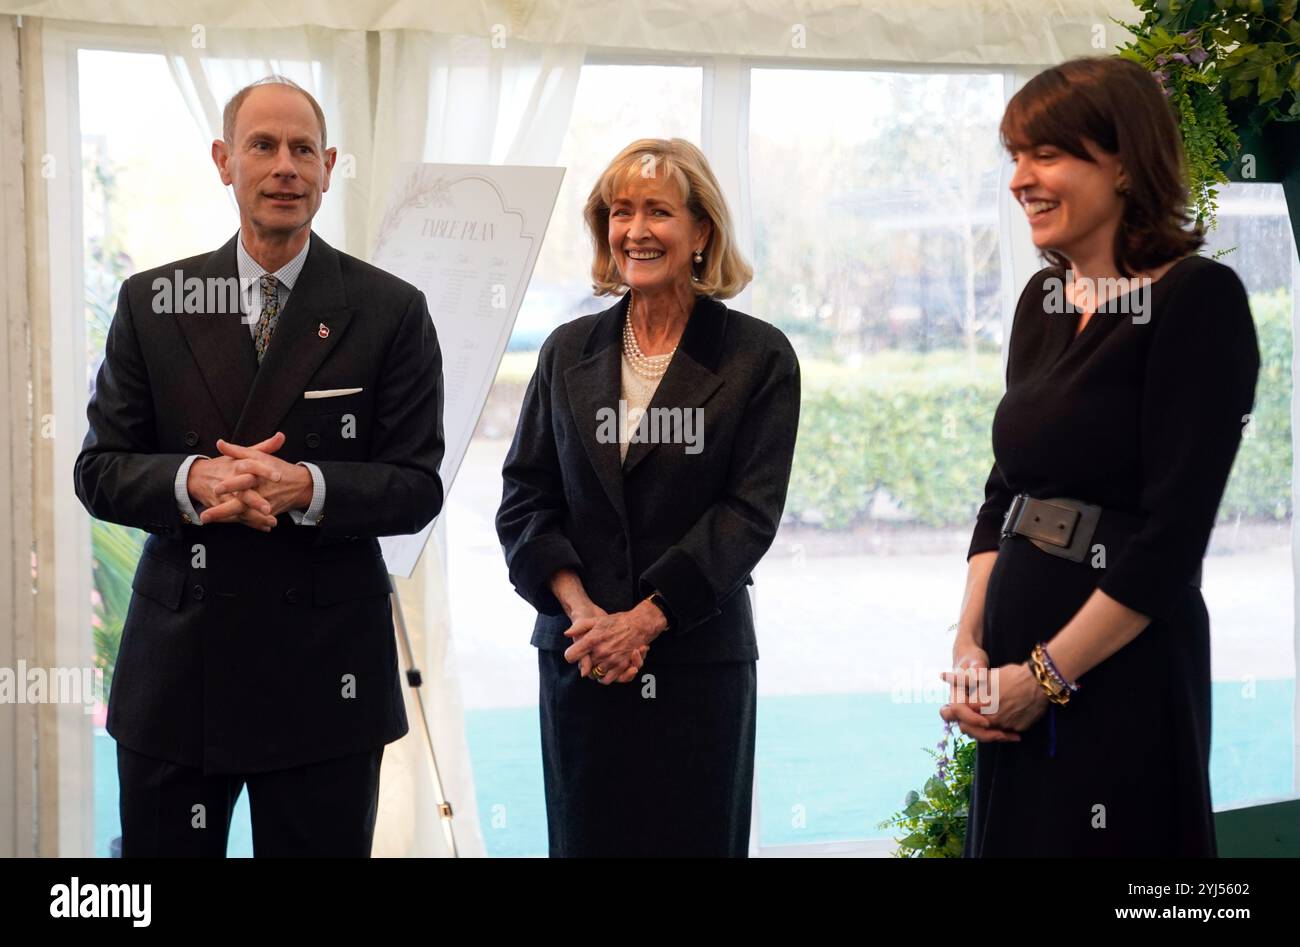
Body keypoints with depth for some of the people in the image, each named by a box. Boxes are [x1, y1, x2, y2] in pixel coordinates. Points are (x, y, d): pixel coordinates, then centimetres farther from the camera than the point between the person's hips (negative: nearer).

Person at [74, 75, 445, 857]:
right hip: (176, 667, 2)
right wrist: (192, 480, -17)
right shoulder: (152, 302, 5)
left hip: (323, 674, -1)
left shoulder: (391, 312, -1)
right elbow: (100, 471, 4)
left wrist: (306, 487, -21)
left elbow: (418, 487, -3)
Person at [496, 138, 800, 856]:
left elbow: (750, 510, -8)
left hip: (700, 657, -2)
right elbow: (524, 498, 5)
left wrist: (645, 618, -15)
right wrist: (580, 608, -10)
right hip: (578, 656, 3)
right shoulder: (569, 351, 8)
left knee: (694, 837, 3)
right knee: (584, 838, 8)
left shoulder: (758, 357, -2)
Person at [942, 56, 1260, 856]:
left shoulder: (1199, 299, -12)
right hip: (1017, 682, 7)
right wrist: (970, 648, 1)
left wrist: (1045, 674, -14)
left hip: (1125, 675, -7)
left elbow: (1173, 533, -17)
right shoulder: (1043, 300, 10)